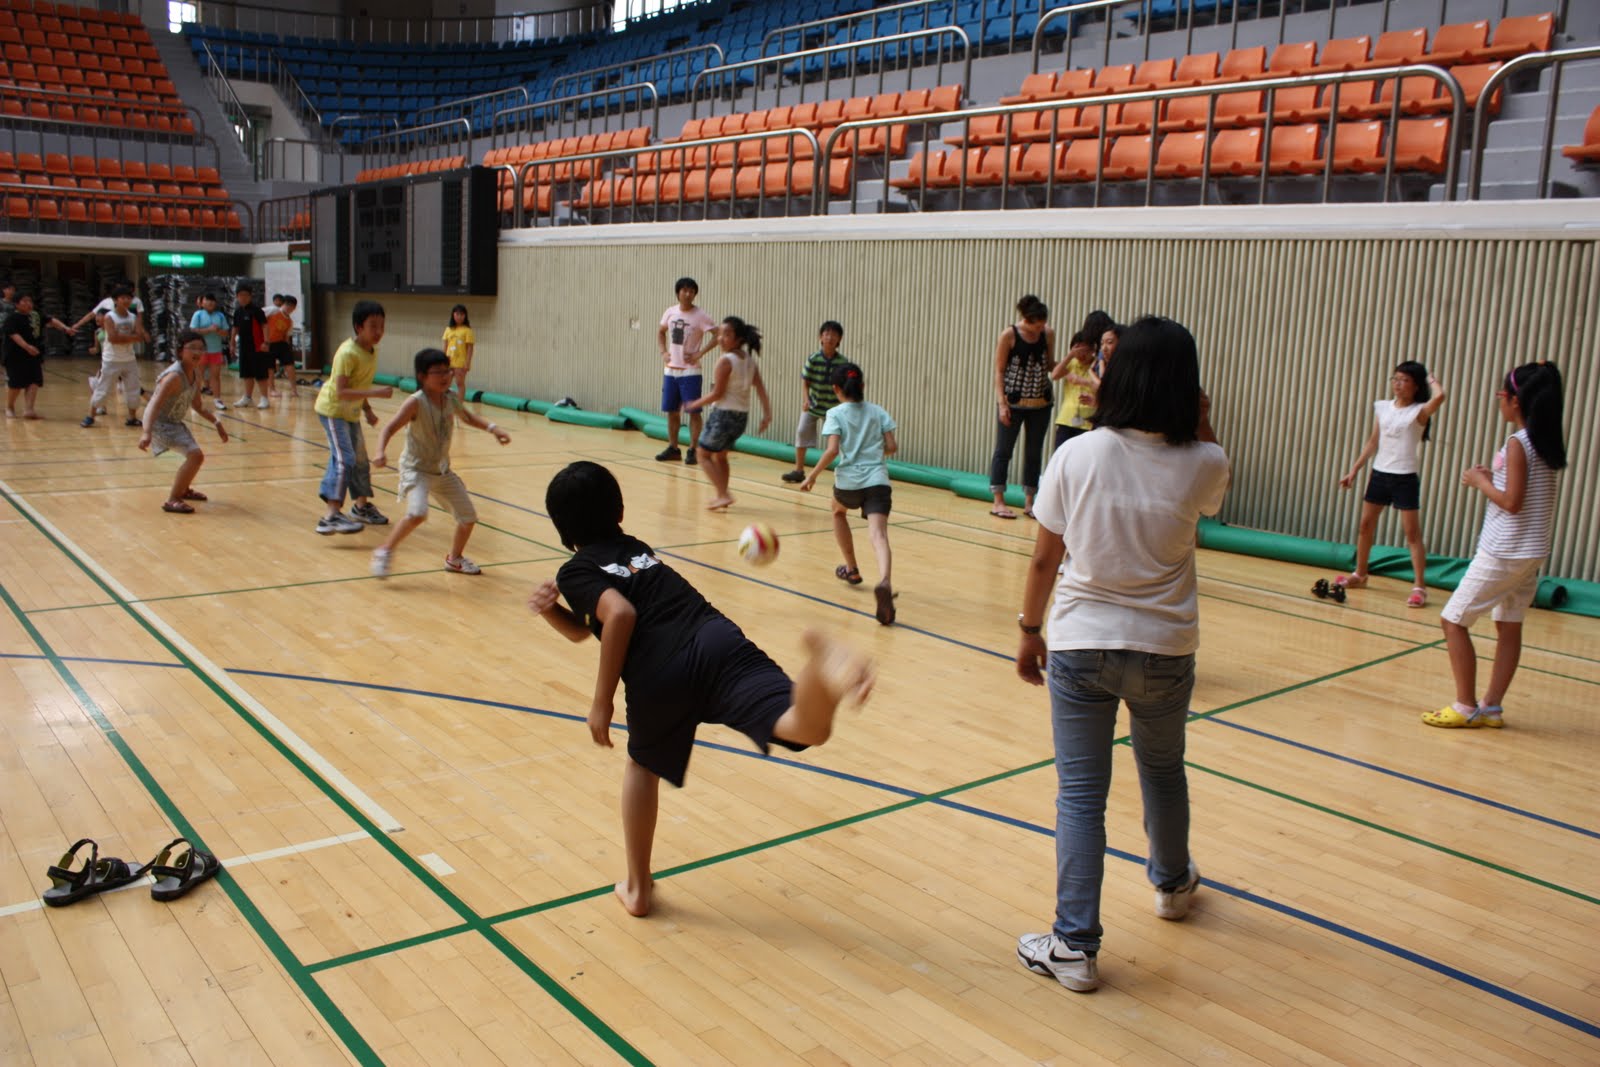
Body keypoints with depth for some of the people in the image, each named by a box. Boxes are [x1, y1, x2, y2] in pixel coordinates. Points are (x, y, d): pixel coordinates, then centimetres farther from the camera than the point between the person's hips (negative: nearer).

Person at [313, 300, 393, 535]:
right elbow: (341, 392, -31)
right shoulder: (348, 353, -25)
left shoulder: (372, 351, 1)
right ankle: (332, 517, -25)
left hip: (351, 412, 9)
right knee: (344, 459, -20)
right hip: (333, 409, -9)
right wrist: (375, 392, -37)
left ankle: (362, 507, 35)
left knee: (360, 460, 17)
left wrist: (368, 410, 7)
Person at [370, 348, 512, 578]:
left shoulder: (451, 398, -2)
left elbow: (467, 417, 19)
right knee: (417, 513, -31)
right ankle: (384, 552, -9)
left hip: (442, 470, 7)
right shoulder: (416, 402, -20)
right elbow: (390, 428, -24)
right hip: (416, 469, -7)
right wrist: (381, 452, -42)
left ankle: (454, 558, 35)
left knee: (468, 516, 11)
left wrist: (492, 428, 6)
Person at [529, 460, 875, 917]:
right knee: (806, 728, -20)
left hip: (657, 674, -3)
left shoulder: (576, 572, 14)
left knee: (645, 764, 29)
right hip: (716, 644, 3)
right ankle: (821, 667, -56)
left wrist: (602, 700, -2)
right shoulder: (636, 548, 33)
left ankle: (637, 889, 40)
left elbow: (619, 614, -8)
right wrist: (551, 609, 25)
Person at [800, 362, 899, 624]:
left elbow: (833, 450, -11)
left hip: (848, 480, -1)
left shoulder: (835, 414, 3)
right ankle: (884, 582, -43)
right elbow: (892, 447, 10)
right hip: (877, 480, 1)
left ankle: (851, 569, 41)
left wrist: (813, 476, -2)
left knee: (838, 512, 33)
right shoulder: (878, 412, 13)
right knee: (878, 535, -14)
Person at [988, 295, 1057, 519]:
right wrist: (1002, 403, -14)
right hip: (1013, 402, -4)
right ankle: (998, 502, 8)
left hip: (1040, 404, 4)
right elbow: (999, 371, -8)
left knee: (1034, 452, 9)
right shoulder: (1009, 336, -11)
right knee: (1004, 450, 1)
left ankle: (1029, 503, 18)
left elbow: (1050, 366, 10)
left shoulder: (1048, 334, 0)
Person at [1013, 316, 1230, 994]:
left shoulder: (1076, 456, -12)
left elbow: (1044, 560, -5)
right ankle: (1171, 883, 50)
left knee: (1080, 793, 7)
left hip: (1079, 645, -1)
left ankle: (1074, 945, 9)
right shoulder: (1202, 465, -11)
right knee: (1162, 770, 26)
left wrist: (1030, 630, 7)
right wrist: (1202, 431, 5)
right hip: (1164, 650, 2)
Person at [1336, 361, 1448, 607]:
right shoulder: (1383, 407, 7)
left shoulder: (1419, 411, -9)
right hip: (1379, 473, 6)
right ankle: (1359, 574, 29)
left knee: (1412, 532, -5)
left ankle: (1419, 587, -3)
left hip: (1405, 478, -6)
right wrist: (1354, 470, 14)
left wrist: (1432, 379, -10)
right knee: (1366, 525, 13)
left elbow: (1439, 397, -31)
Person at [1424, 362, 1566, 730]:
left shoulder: (1517, 444, -17)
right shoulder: (1547, 444, 8)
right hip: (1531, 552, 9)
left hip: (1503, 554, -9)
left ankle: (1466, 707, 0)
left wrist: (1480, 480, -7)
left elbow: (1512, 502, -21)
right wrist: (1493, 479, 10)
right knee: (1508, 627, 12)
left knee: (1453, 620, -2)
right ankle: (1492, 707, 18)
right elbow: (1529, 493, 14)